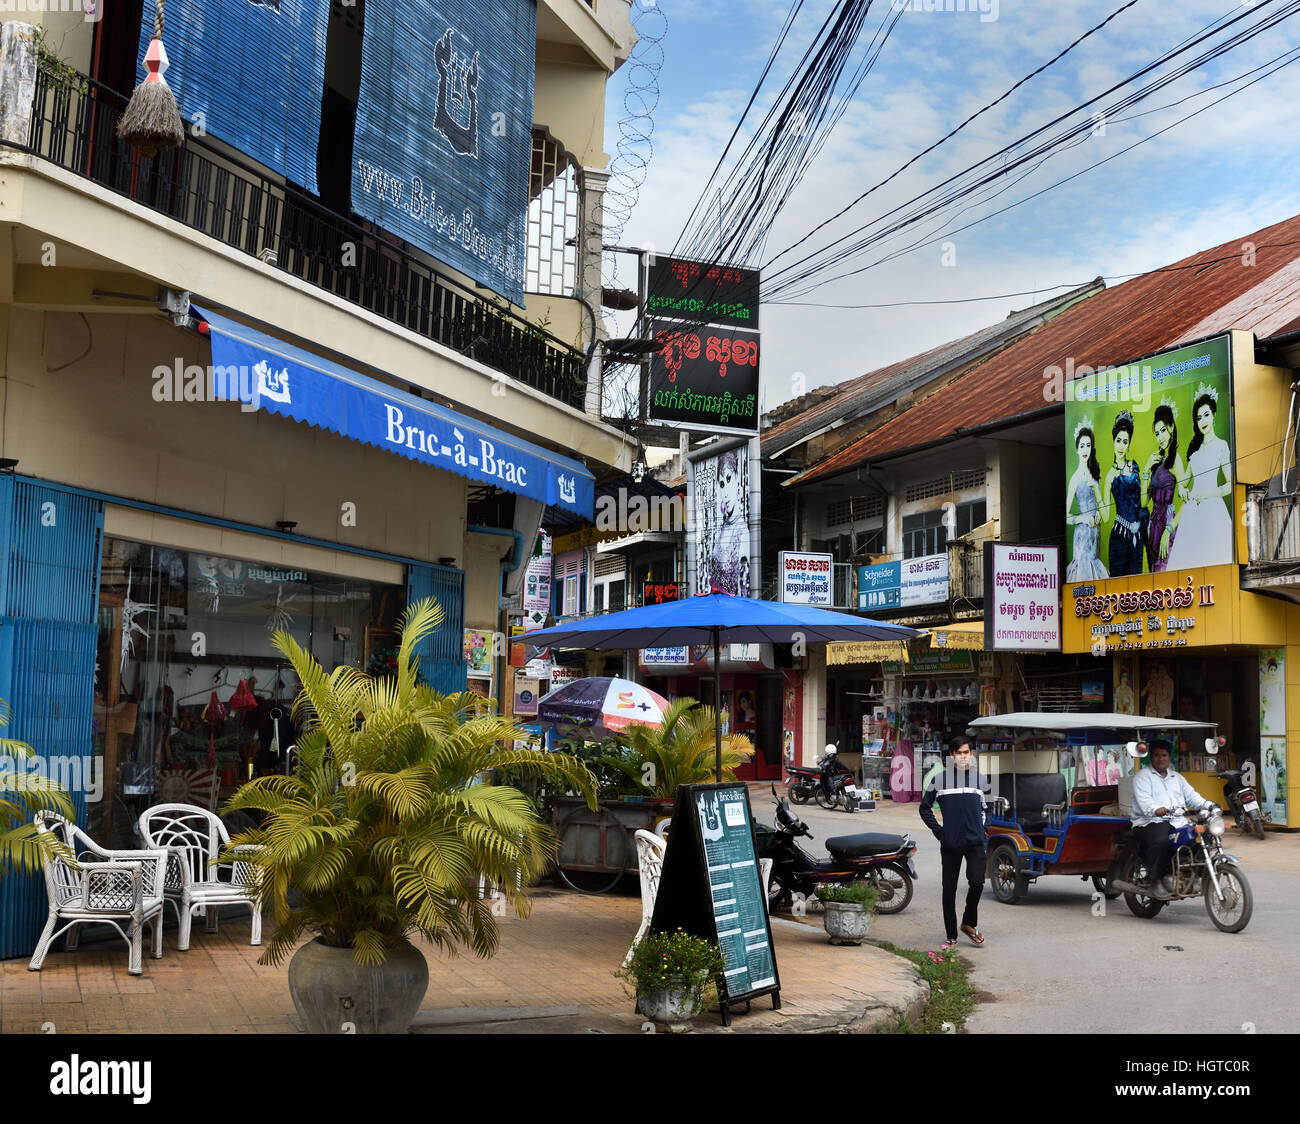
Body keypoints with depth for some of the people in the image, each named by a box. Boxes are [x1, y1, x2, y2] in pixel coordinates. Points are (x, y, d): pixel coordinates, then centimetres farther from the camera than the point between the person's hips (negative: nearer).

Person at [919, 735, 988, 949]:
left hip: (975, 842, 0)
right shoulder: (940, 779, 3)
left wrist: (981, 828, 8)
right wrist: (938, 830, 2)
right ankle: (951, 936, 14)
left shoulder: (980, 779, 9)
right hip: (950, 843, 0)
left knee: (977, 881, -17)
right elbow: (925, 807, 11)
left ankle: (969, 923, 7)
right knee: (949, 890, 3)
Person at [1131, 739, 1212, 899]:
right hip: (1151, 822, -6)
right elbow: (1143, 799, -12)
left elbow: (1191, 796, 17)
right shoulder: (1143, 776, 5)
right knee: (1161, 842, -35)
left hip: (1178, 822, 6)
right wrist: (1155, 809, -33)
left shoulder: (1177, 778, 27)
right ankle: (1155, 881, -22)